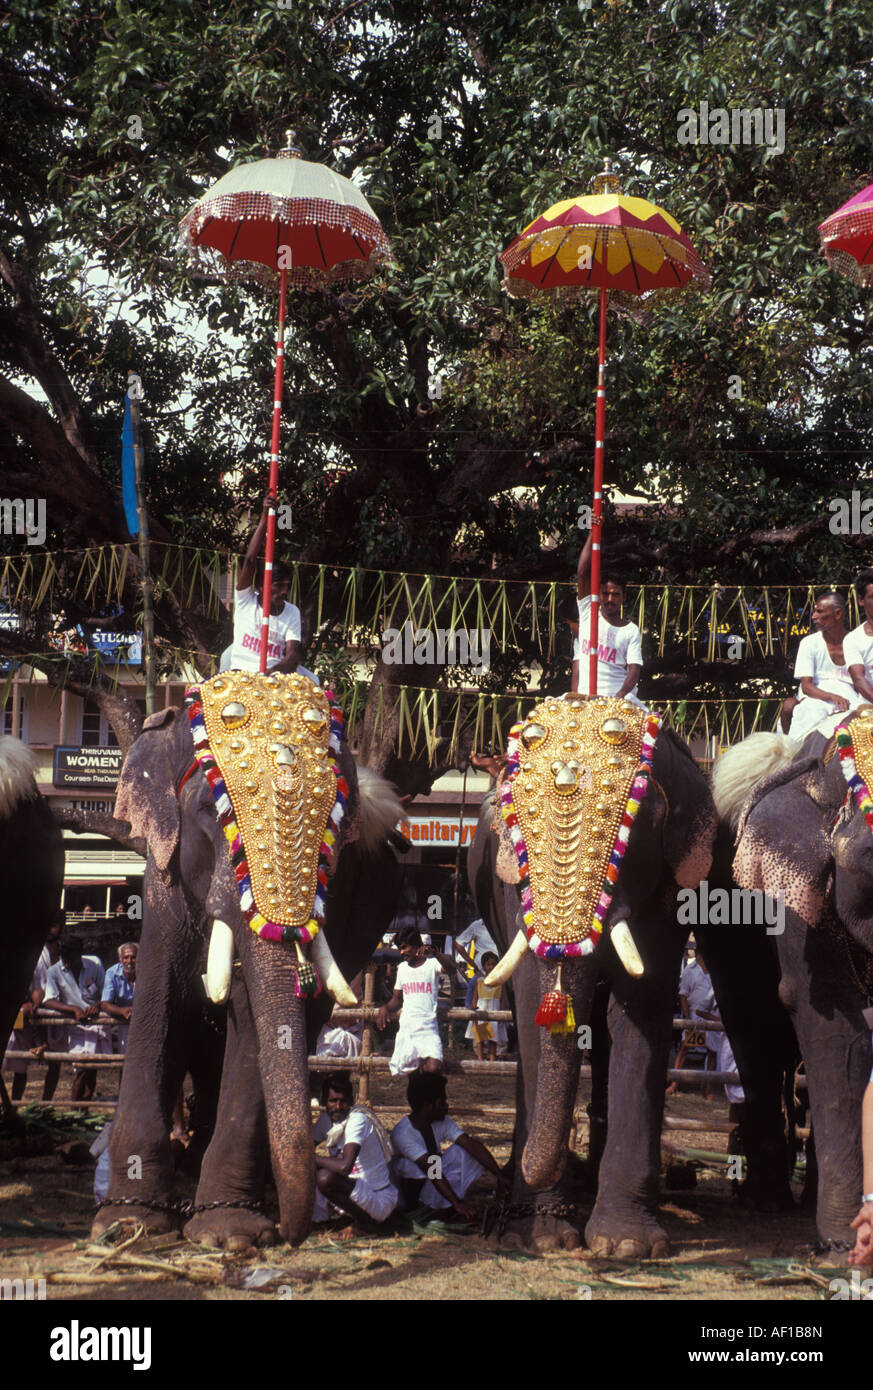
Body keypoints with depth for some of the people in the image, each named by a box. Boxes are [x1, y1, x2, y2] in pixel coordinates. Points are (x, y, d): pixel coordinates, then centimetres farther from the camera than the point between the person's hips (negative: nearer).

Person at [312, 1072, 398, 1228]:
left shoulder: (358, 1120, -21)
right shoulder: (327, 1119, 4)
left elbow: (345, 1166, -34)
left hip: (379, 1201, -8)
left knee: (325, 1178, -31)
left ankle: (363, 1220, -10)